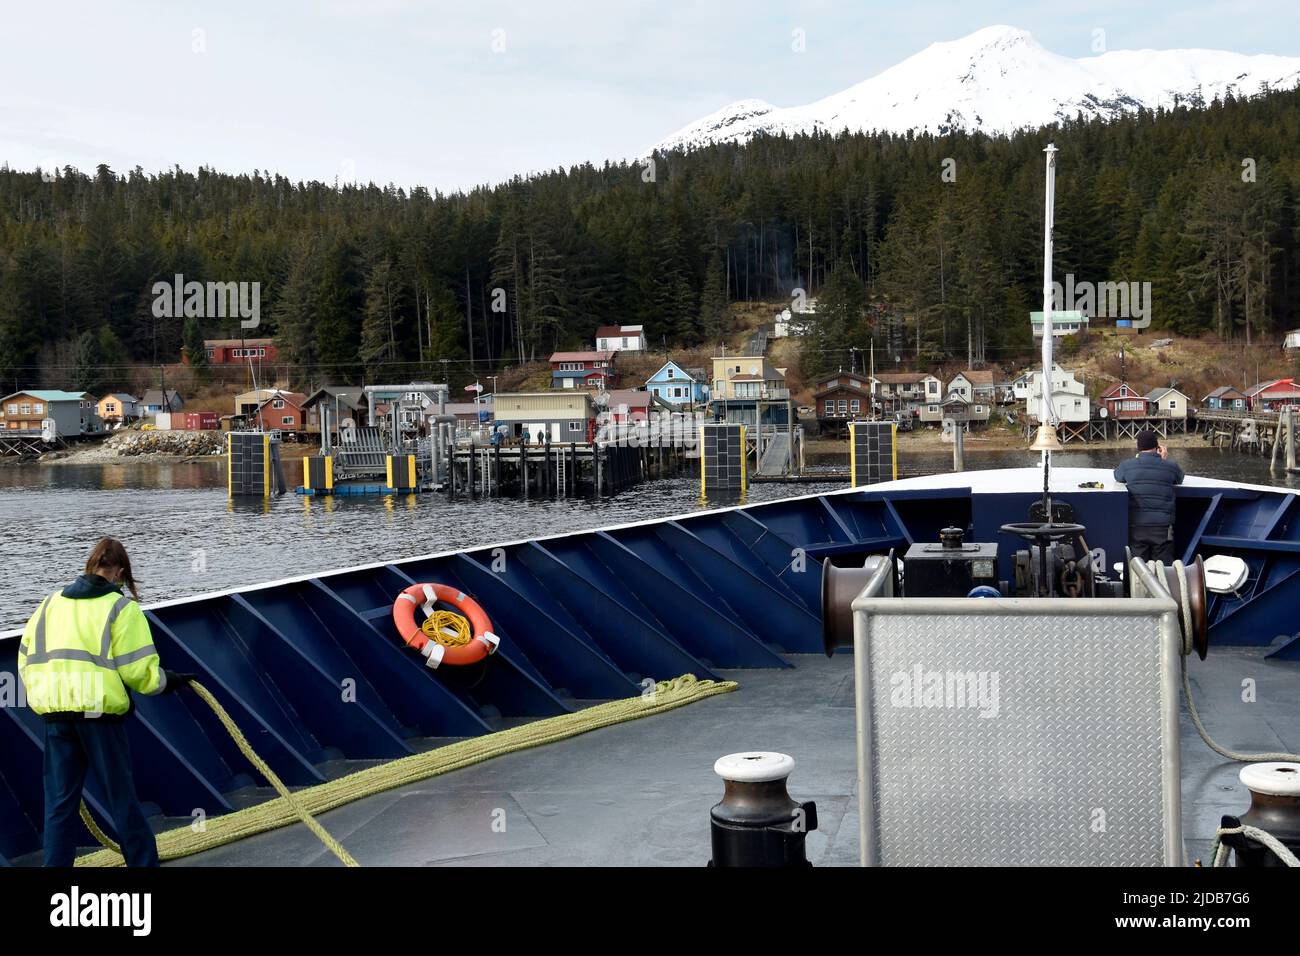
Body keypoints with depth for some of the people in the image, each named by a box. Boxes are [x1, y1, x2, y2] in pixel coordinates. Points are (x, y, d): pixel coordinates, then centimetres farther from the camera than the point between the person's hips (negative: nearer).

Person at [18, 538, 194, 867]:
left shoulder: (51, 603, 13)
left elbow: (27, 657, 14)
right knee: (121, 796, 6)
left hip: (55, 712, 4)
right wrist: (166, 681, 10)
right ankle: (142, 861, 14)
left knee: (60, 802, 10)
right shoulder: (121, 607, -2)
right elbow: (138, 669, -8)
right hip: (99, 711, -4)